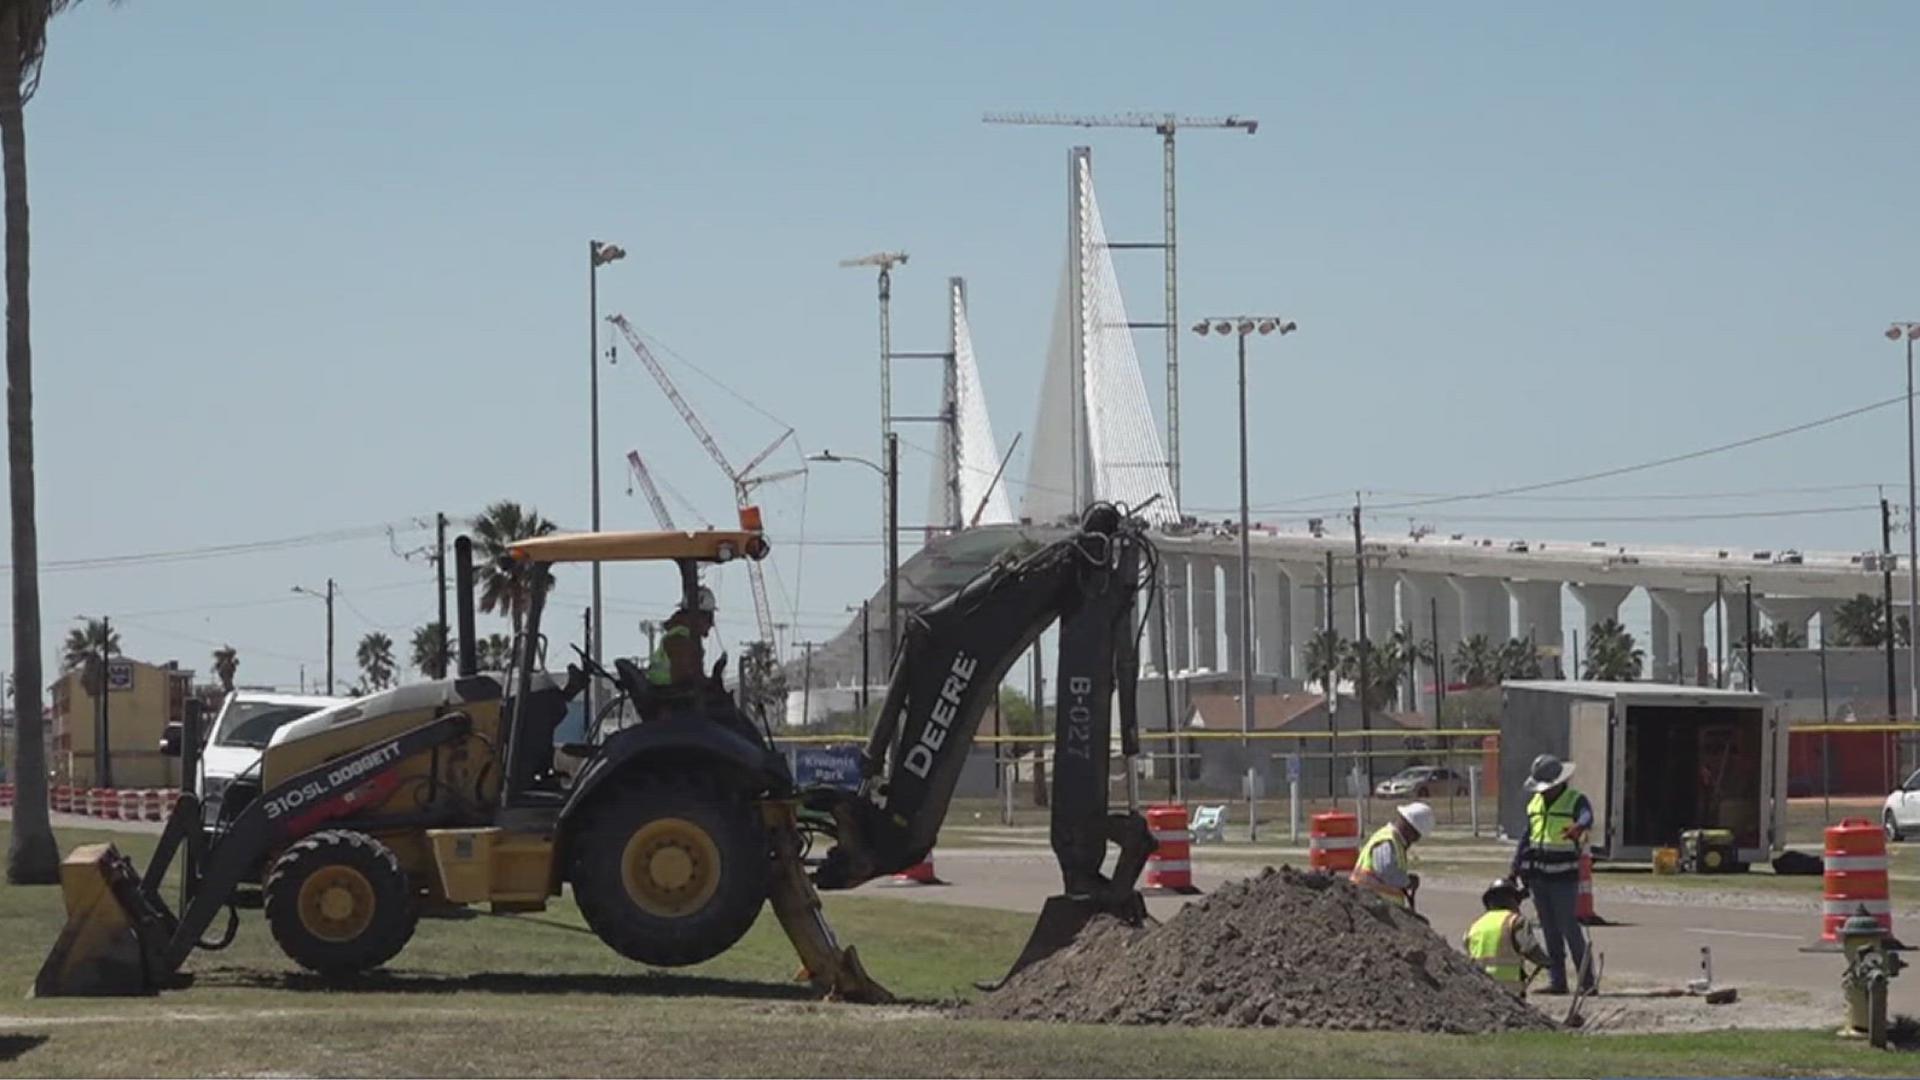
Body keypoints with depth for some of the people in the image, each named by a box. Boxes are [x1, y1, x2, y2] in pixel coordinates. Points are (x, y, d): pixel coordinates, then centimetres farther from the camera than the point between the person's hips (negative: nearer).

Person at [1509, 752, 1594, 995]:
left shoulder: (1575, 800, -5)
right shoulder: (1535, 804, 14)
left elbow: (1587, 817, -28)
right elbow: (1526, 838, 19)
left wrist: (1579, 827, -52)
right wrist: (1515, 869, 14)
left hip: (1564, 877, -6)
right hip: (1538, 878, 6)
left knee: (1569, 928, -8)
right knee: (1550, 931, 8)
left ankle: (1587, 981, -4)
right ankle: (1556, 980, 12)